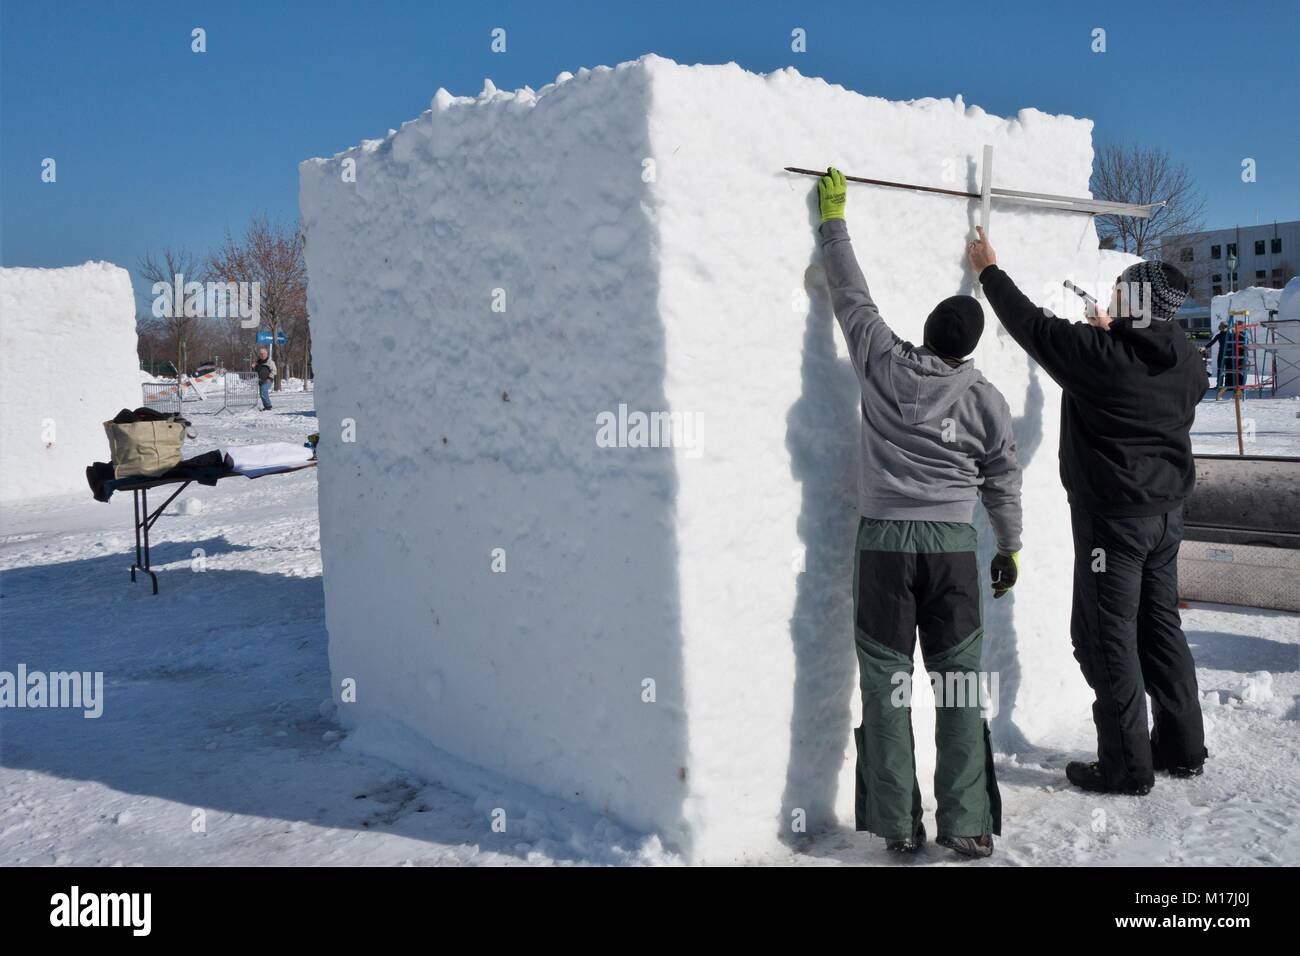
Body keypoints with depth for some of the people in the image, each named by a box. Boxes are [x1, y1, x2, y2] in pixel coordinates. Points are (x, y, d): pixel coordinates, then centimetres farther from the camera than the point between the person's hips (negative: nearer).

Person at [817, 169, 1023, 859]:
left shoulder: (882, 364, 0)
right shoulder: (986, 399, 3)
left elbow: (850, 295, 12)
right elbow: (1002, 481, 11)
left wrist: (833, 219, 22)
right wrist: (1010, 548, 24)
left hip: (883, 541, 0)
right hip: (952, 543, 1)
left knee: (886, 682, 5)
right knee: (958, 682, 7)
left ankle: (897, 824, 9)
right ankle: (966, 826, 10)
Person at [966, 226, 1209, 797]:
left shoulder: (1096, 353, -18)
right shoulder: (1187, 362, 2)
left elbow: (1030, 323, -7)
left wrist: (989, 270, 7)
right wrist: (1114, 333, 24)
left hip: (1112, 519, -7)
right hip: (1167, 515, 7)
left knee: (1107, 637, 1)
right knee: (1160, 628, 17)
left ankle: (1126, 767, 6)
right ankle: (1182, 748, 27)